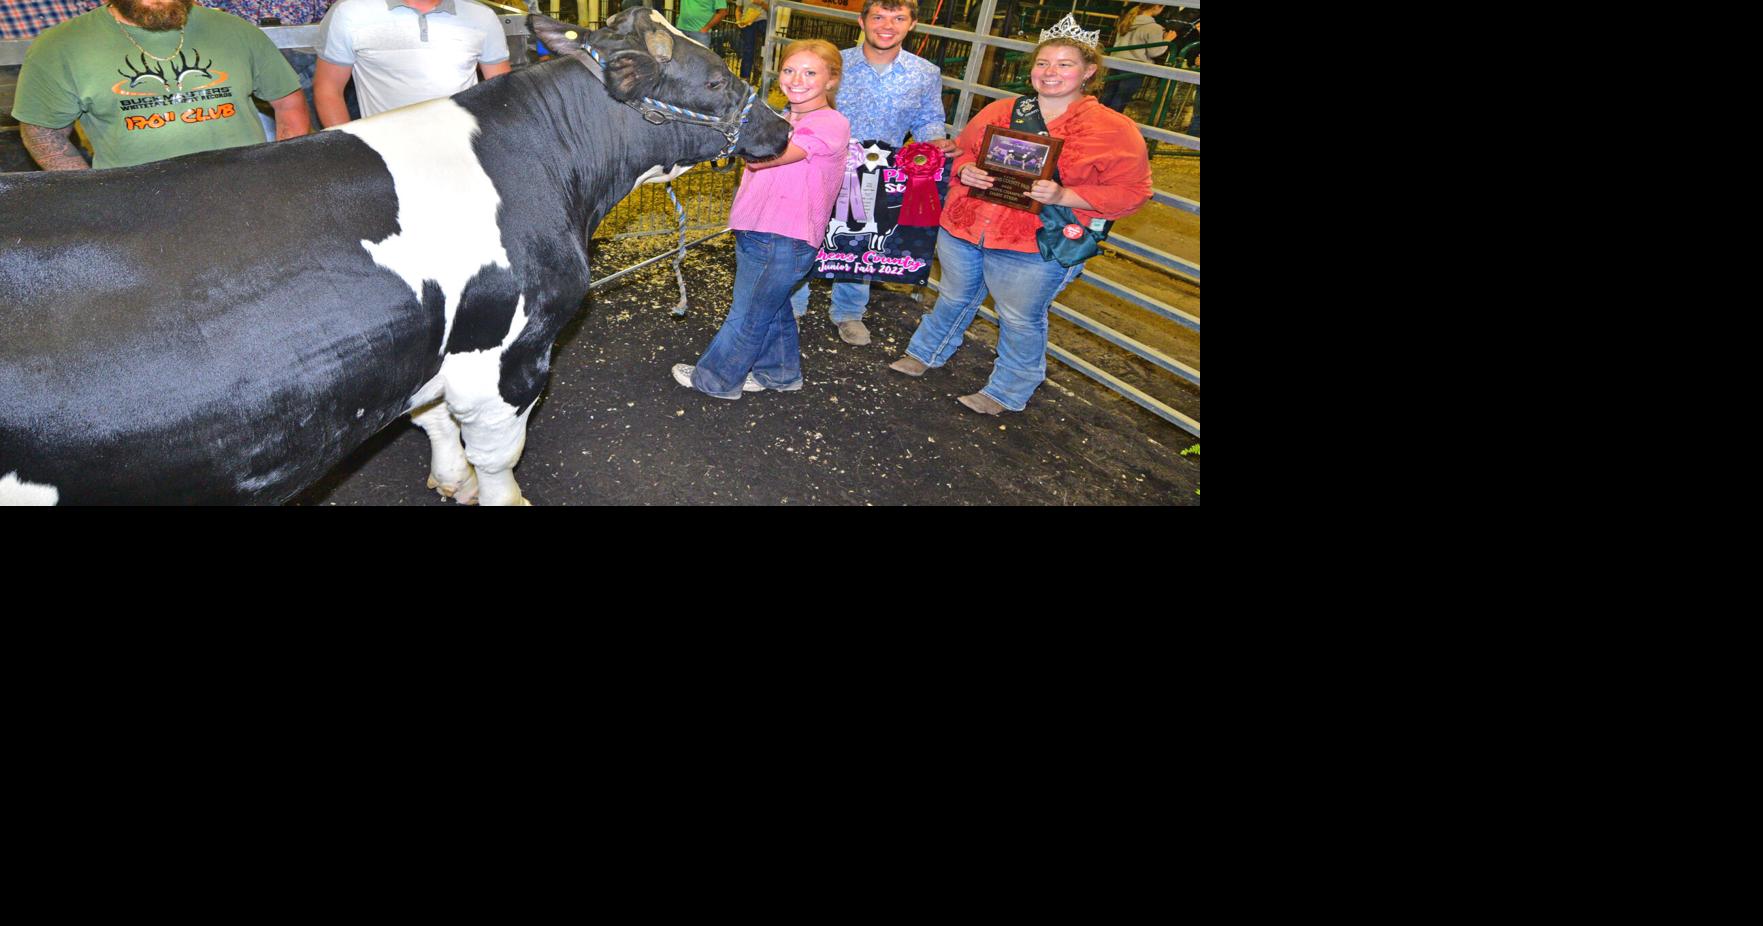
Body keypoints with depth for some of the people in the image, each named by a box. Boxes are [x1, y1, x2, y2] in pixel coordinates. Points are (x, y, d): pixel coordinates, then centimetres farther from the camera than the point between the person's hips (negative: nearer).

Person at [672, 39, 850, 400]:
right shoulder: (785, 123, 14)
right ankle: (780, 373, 40)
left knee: (746, 317, 7)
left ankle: (715, 379, 26)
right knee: (772, 310, 22)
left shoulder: (830, 125, -18)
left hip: (783, 244, -8)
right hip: (754, 234, 9)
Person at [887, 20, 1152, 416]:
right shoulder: (1001, 110, 5)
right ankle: (925, 354, 47)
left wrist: (1063, 196, -23)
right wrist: (965, 171, -9)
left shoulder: (1115, 130, -7)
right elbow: (961, 149, 16)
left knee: (1021, 320, 10)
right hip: (962, 231, 4)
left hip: (1033, 249, -4)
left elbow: (1132, 190, -10)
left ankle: (1006, 392, 31)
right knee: (954, 299, 22)